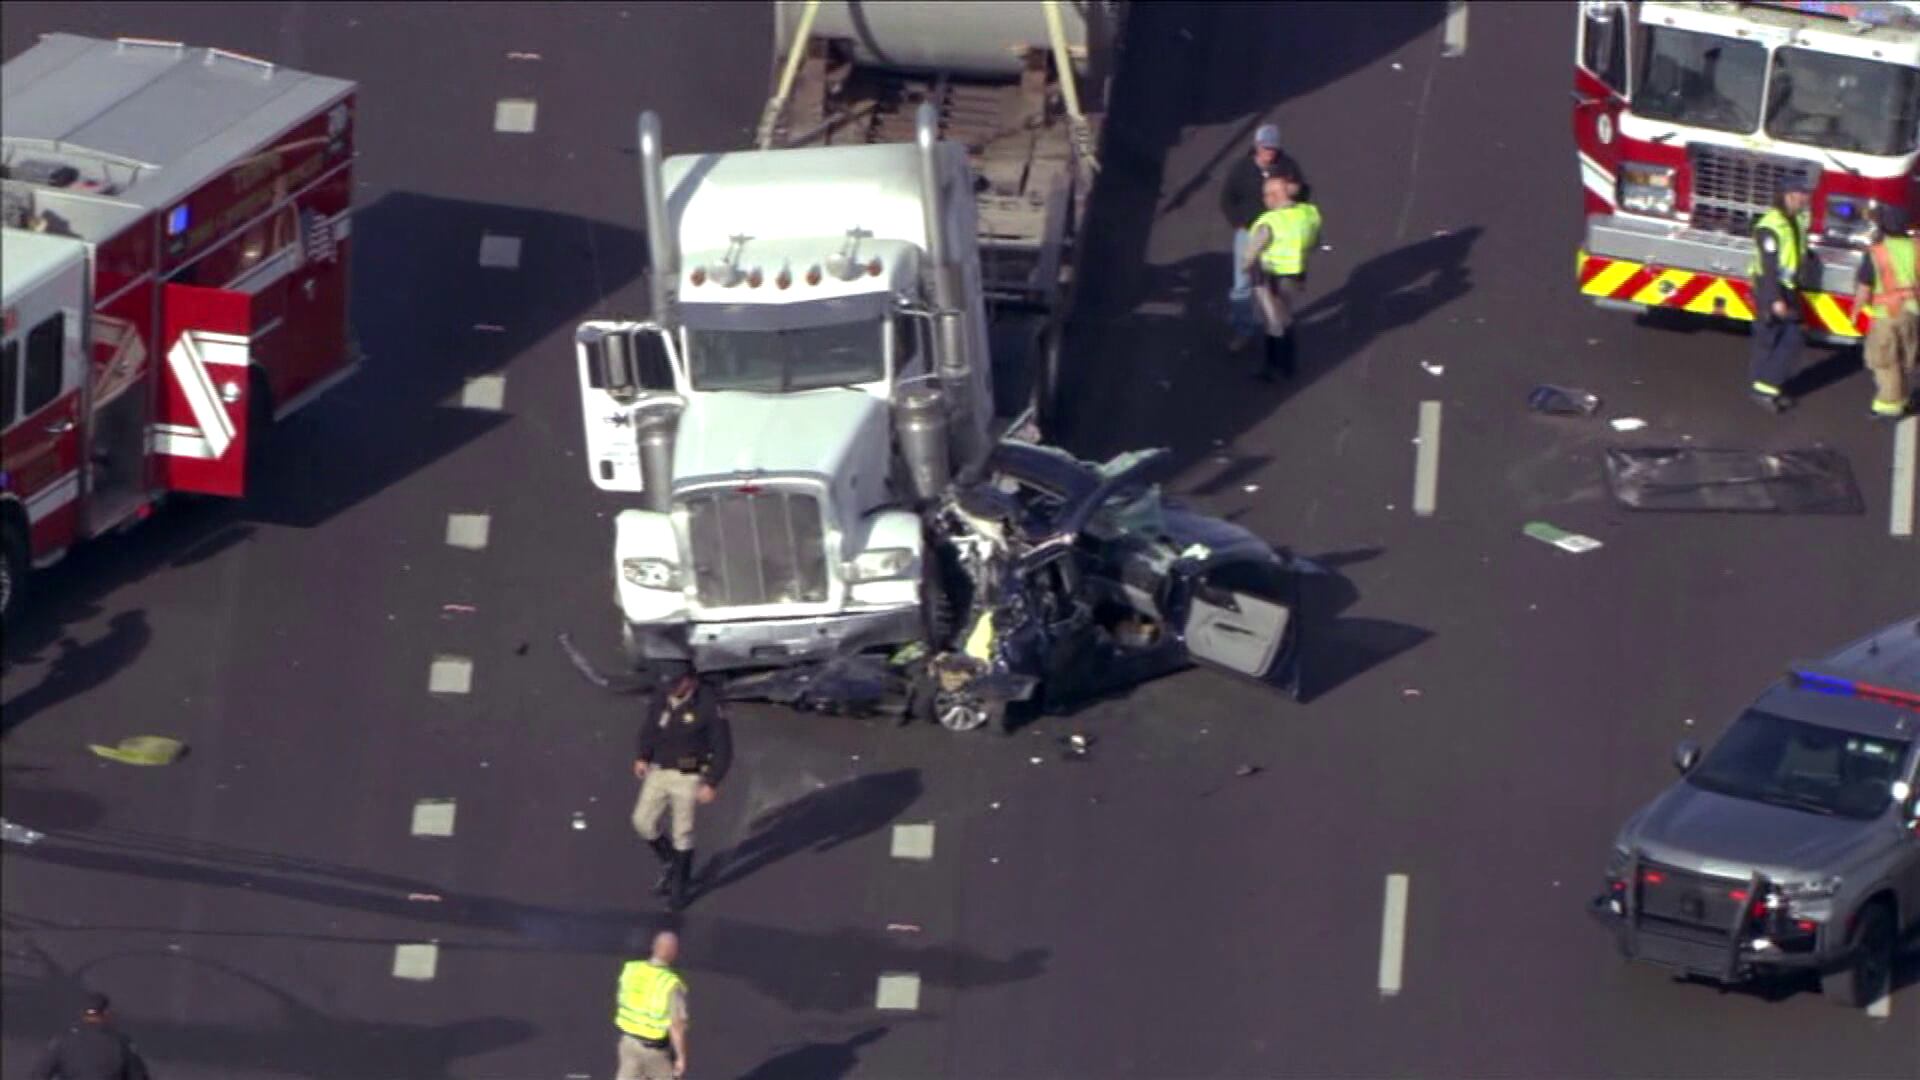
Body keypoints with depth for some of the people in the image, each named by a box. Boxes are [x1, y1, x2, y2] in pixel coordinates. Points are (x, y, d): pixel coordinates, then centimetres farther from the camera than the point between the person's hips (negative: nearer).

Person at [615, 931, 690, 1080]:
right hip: (656, 1048, -4)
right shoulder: (672, 984, -25)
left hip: (629, 1040, 4)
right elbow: (677, 1026, -23)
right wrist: (681, 1058, -12)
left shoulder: (630, 969, -8)